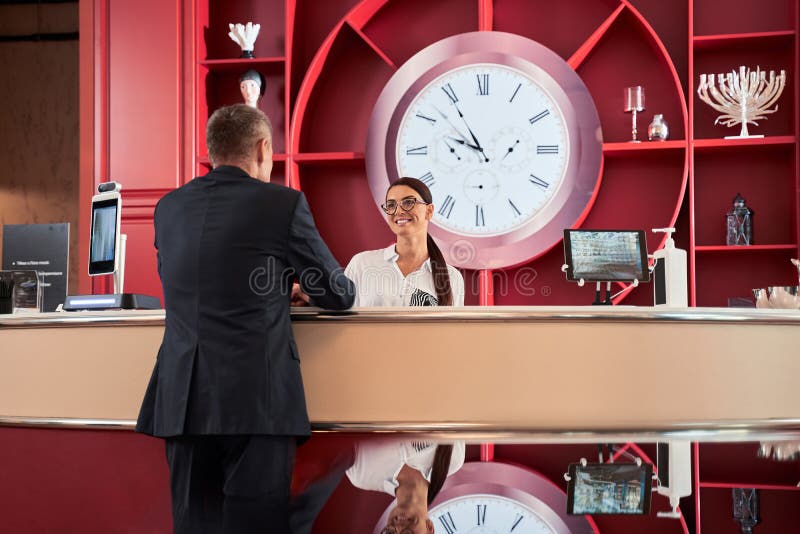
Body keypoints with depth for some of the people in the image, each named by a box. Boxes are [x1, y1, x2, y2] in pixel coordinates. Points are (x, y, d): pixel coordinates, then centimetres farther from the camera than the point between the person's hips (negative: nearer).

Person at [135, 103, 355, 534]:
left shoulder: (169, 207, 11)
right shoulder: (284, 204, -4)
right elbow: (339, 296, 5)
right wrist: (300, 288, 29)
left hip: (181, 401, 5)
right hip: (257, 398, -4)